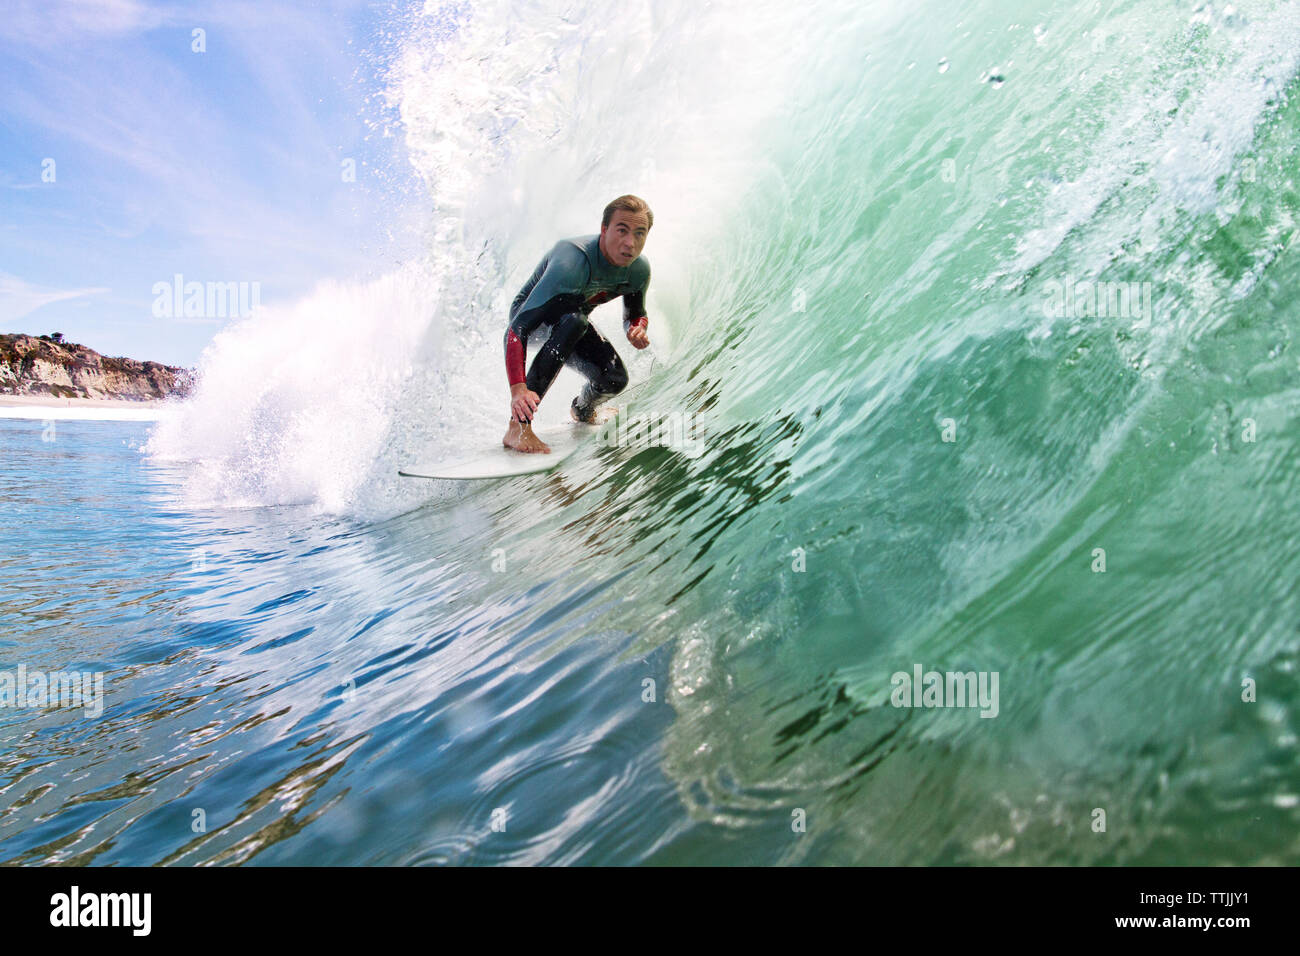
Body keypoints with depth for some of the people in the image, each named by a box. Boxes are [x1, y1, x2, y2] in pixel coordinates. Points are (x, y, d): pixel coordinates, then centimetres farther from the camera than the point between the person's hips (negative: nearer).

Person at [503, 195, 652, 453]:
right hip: (530, 315, -6)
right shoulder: (572, 262, -39)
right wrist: (517, 388, -57)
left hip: (572, 323, 6)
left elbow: (635, 315, 4)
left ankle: (582, 410, 25)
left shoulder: (639, 270, -18)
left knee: (614, 379, -16)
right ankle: (519, 427, -40)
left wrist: (638, 330, -22)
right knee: (574, 320, -39)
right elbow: (516, 329, -44)